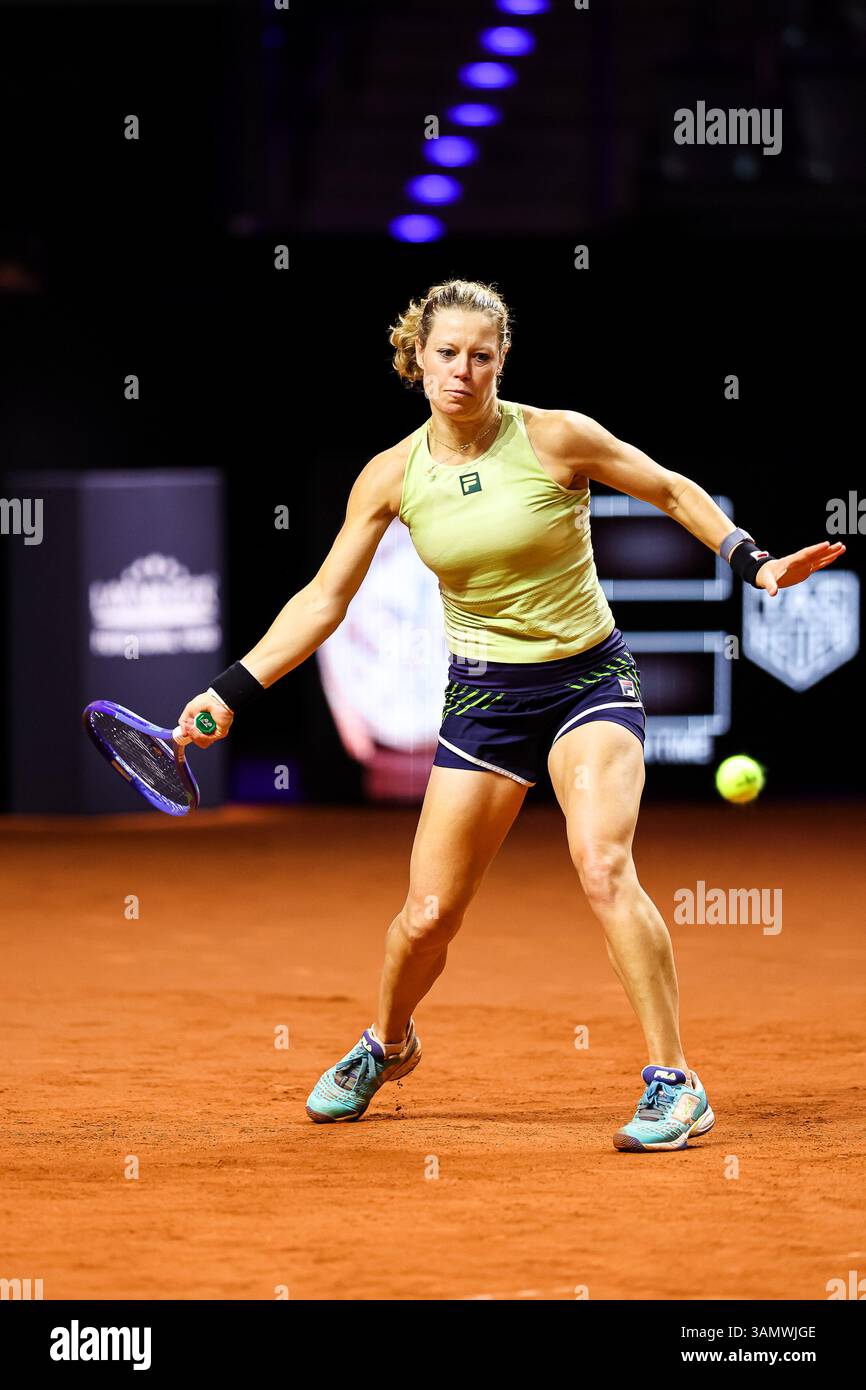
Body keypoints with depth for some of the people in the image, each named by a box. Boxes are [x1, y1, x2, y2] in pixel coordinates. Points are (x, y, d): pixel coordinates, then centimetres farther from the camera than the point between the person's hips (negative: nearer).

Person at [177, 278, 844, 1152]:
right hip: (483, 694, 3)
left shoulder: (558, 439, -11)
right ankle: (388, 1046, 34)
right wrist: (233, 690, -5)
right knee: (428, 916, 1)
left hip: (590, 679, -2)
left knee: (603, 868, -26)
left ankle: (673, 1086, -19)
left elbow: (673, 492, 4)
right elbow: (324, 599, 2)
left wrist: (756, 563, -6)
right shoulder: (393, 476, -3)